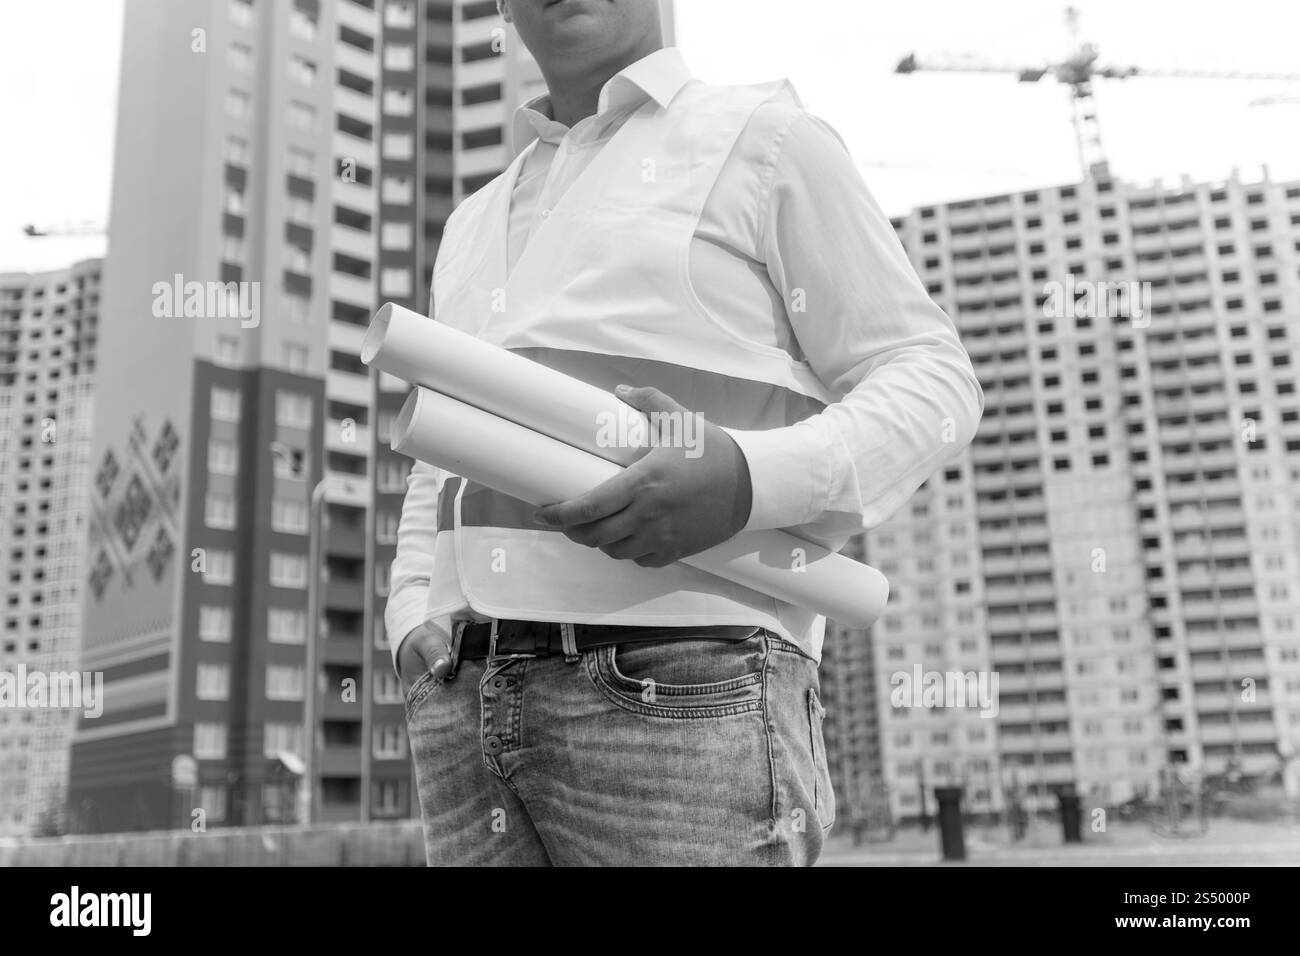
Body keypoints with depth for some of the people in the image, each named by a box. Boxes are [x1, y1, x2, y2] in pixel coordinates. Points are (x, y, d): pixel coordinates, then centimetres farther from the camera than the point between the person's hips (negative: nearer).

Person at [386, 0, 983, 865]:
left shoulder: (765, 140, 6)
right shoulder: (478, 227, 25)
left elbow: (931, 386, 1)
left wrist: (748, 481, -19)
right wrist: (415, 625, 9)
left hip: (687, 696, -6)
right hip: (472, 706, 6)